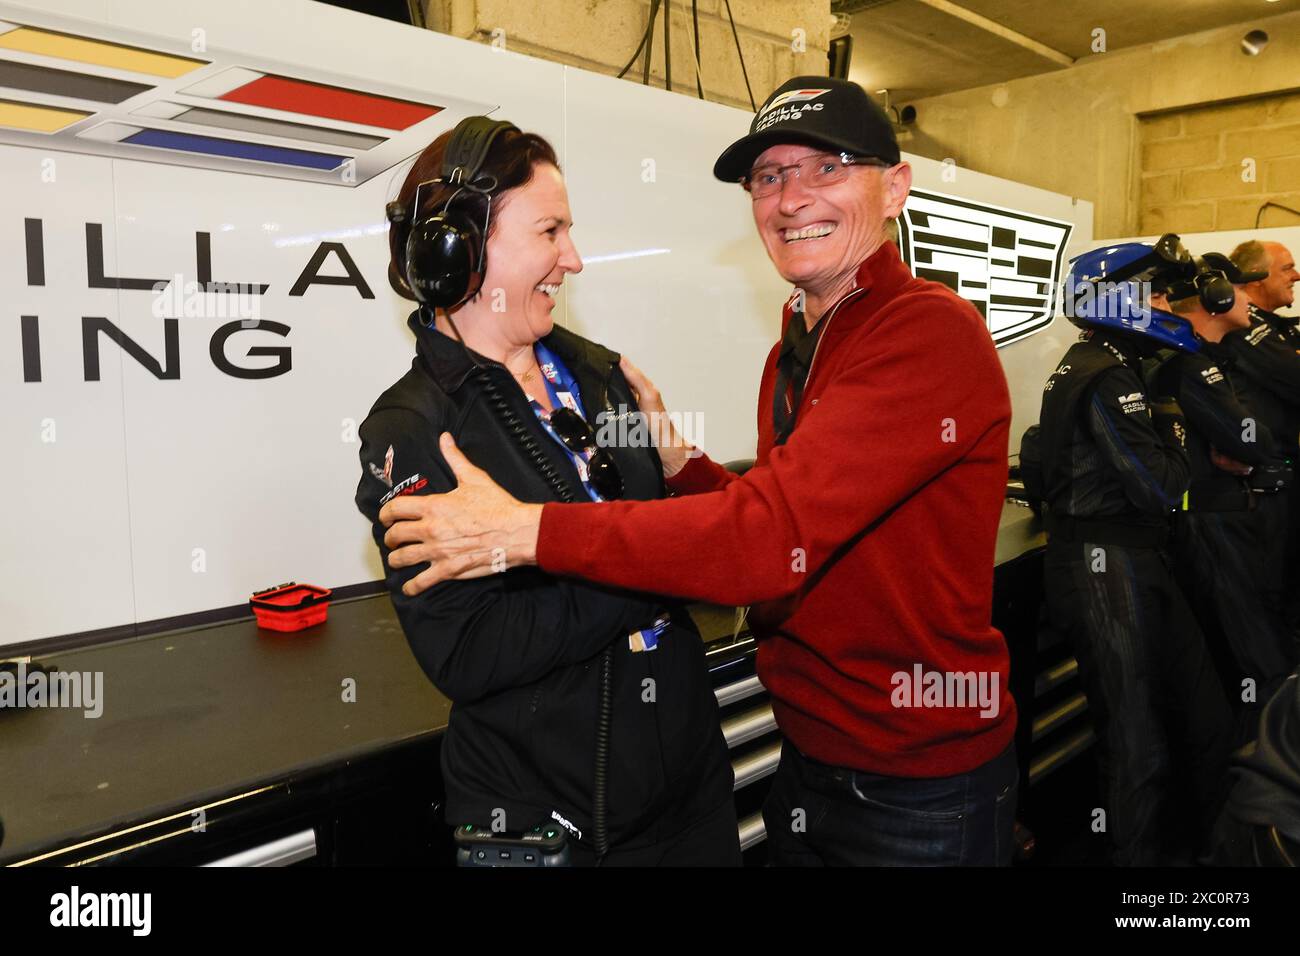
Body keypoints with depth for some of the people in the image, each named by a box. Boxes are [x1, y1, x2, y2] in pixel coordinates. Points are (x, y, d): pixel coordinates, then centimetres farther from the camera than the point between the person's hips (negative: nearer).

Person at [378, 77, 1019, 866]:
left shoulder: (932, 334, -21)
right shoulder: (793, 354, 9)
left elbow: (777, 535, -30)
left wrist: (526, 530, -27)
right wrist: (671, 454, -5)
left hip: (921, 795, -7)